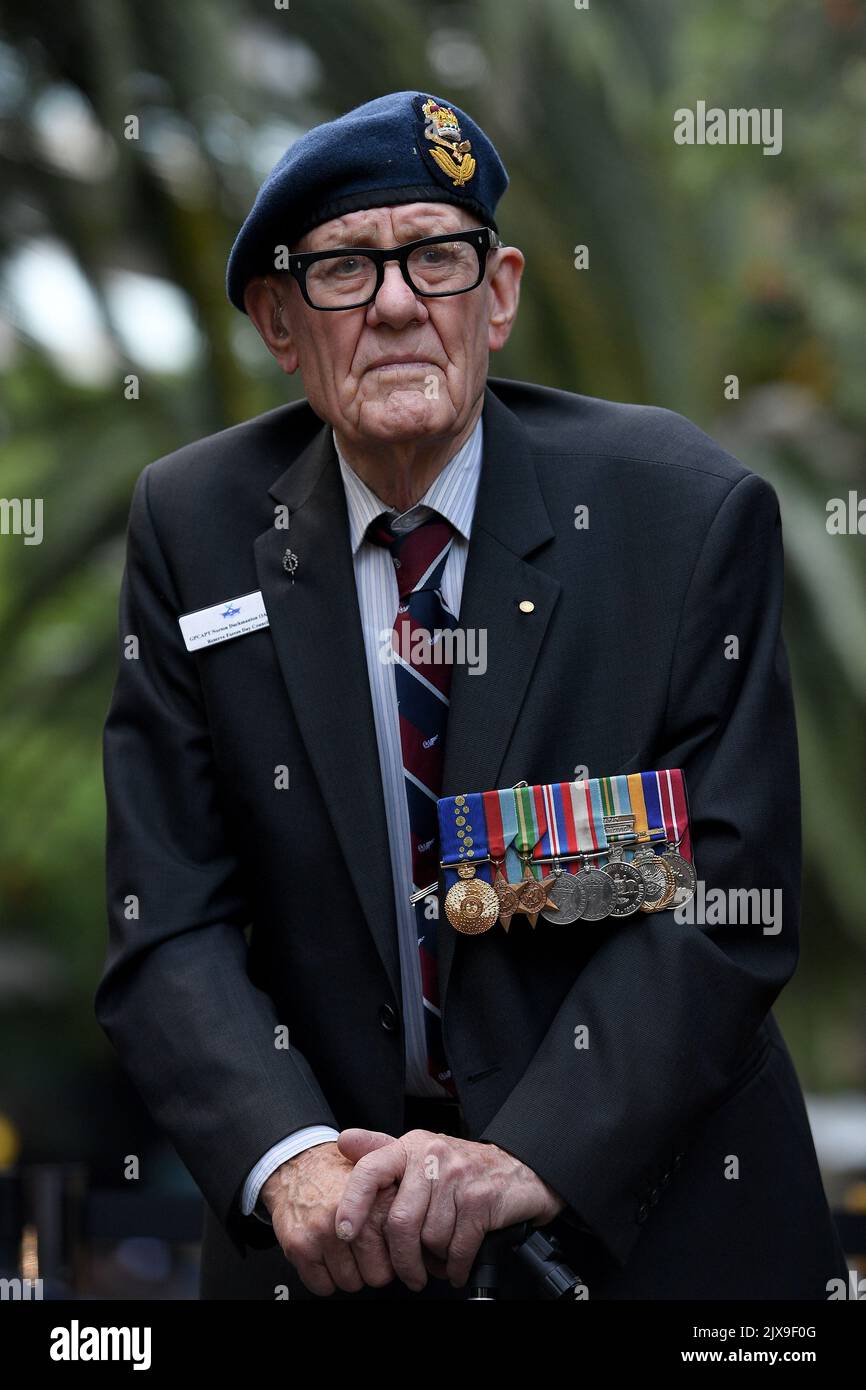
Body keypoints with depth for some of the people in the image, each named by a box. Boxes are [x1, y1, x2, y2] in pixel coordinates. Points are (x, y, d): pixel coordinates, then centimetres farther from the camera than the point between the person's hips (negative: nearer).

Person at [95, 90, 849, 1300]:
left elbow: (725, 911, -14)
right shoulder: (195, 529, -5)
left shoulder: (692, 513, -11)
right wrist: (288, 1160, -26)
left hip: (651, 1212, -1)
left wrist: (529, 1163, -26)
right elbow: (168, 928, -9)